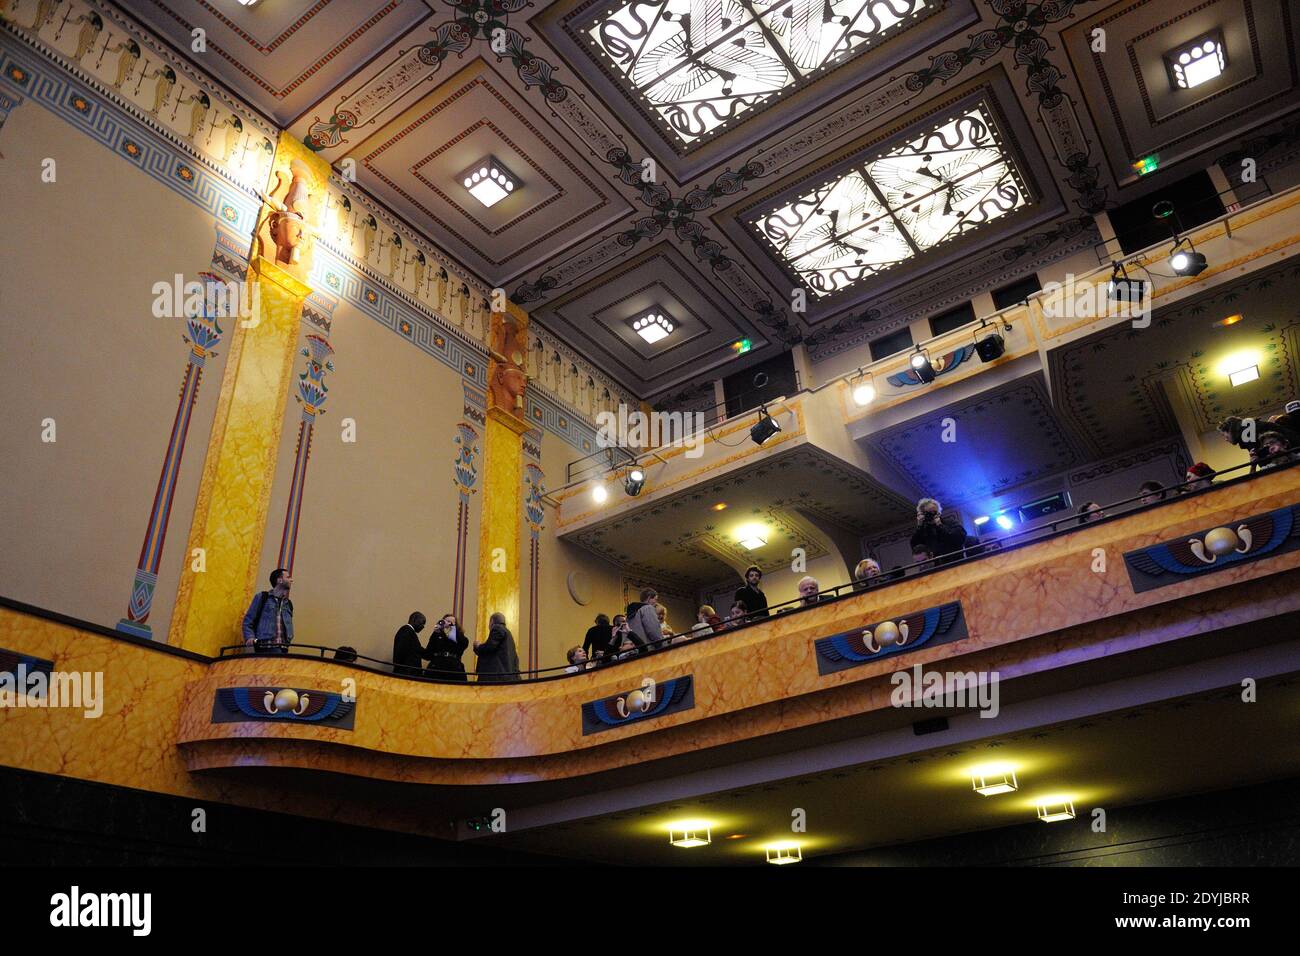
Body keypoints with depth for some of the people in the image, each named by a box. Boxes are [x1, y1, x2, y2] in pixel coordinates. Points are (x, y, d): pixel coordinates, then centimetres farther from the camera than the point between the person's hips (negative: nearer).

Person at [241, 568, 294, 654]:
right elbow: (248, 621, 5)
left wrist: (289, 638, 5)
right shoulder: (262, 597, 7)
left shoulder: (288, 604, 21)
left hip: (283, 649, 4)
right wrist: (250, 637, -11)